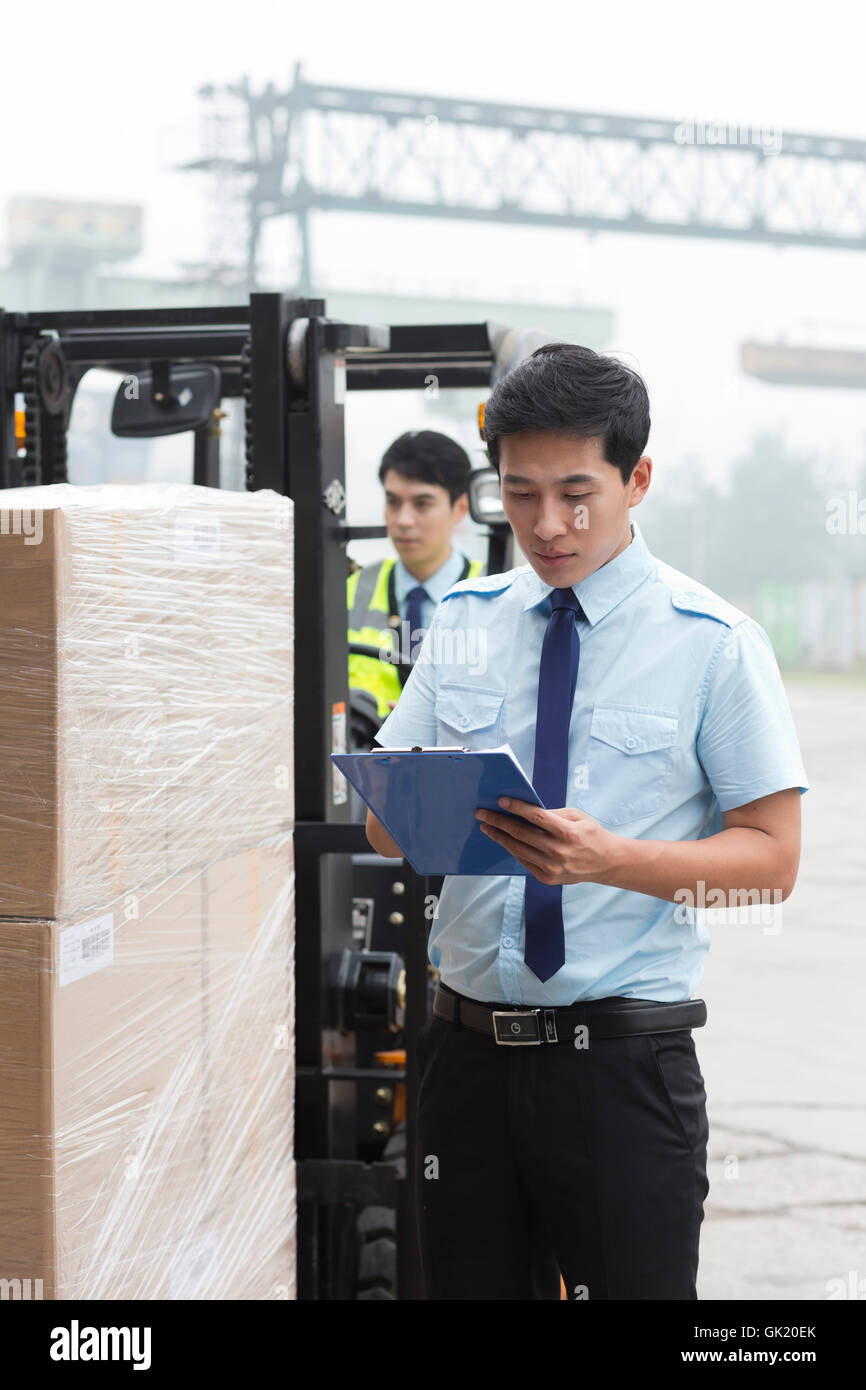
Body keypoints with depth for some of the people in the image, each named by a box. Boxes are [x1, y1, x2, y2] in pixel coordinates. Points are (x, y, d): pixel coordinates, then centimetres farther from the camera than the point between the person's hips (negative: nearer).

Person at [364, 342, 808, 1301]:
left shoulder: (715, 644, -4)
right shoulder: (462, 622, 9)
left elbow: (771, 856, -7)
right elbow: (383, 823, 10)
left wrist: (609, 860, -23)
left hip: (623, 1063, -4)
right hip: (467, 1041, 4)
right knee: (466, 1283, 11)